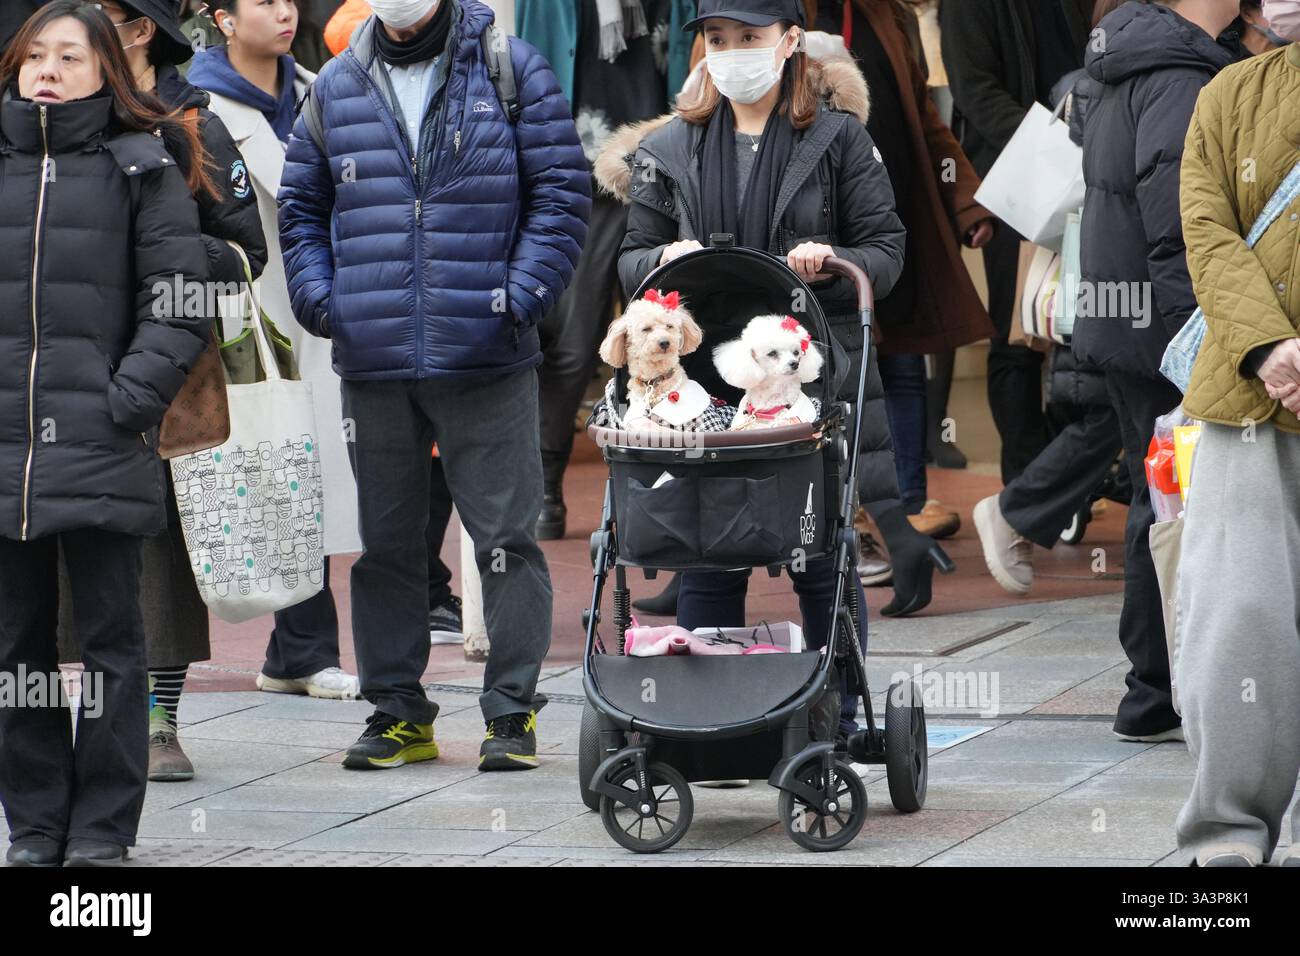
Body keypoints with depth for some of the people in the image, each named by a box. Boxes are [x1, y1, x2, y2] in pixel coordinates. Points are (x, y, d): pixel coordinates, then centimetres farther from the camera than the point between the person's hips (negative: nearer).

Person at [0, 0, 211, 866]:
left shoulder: (143, 168, 3)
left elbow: (178, 306, -1)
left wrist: (130, 400, -11)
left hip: (103, 451, -3)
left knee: (110, 637, 0)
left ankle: (103, 826, 6)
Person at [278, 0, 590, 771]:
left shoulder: (513, 73, 3)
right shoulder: (336, 88, 12)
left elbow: (562, 194, 1)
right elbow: (301, 206, 19)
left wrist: (522, 295, -9)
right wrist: (318, 296, 3)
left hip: (487, 358, -3)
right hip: (373, 361, 3)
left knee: (505, 538, -2)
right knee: (386, 541, 9)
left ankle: (512, 710, 5)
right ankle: (397, 709, 18)